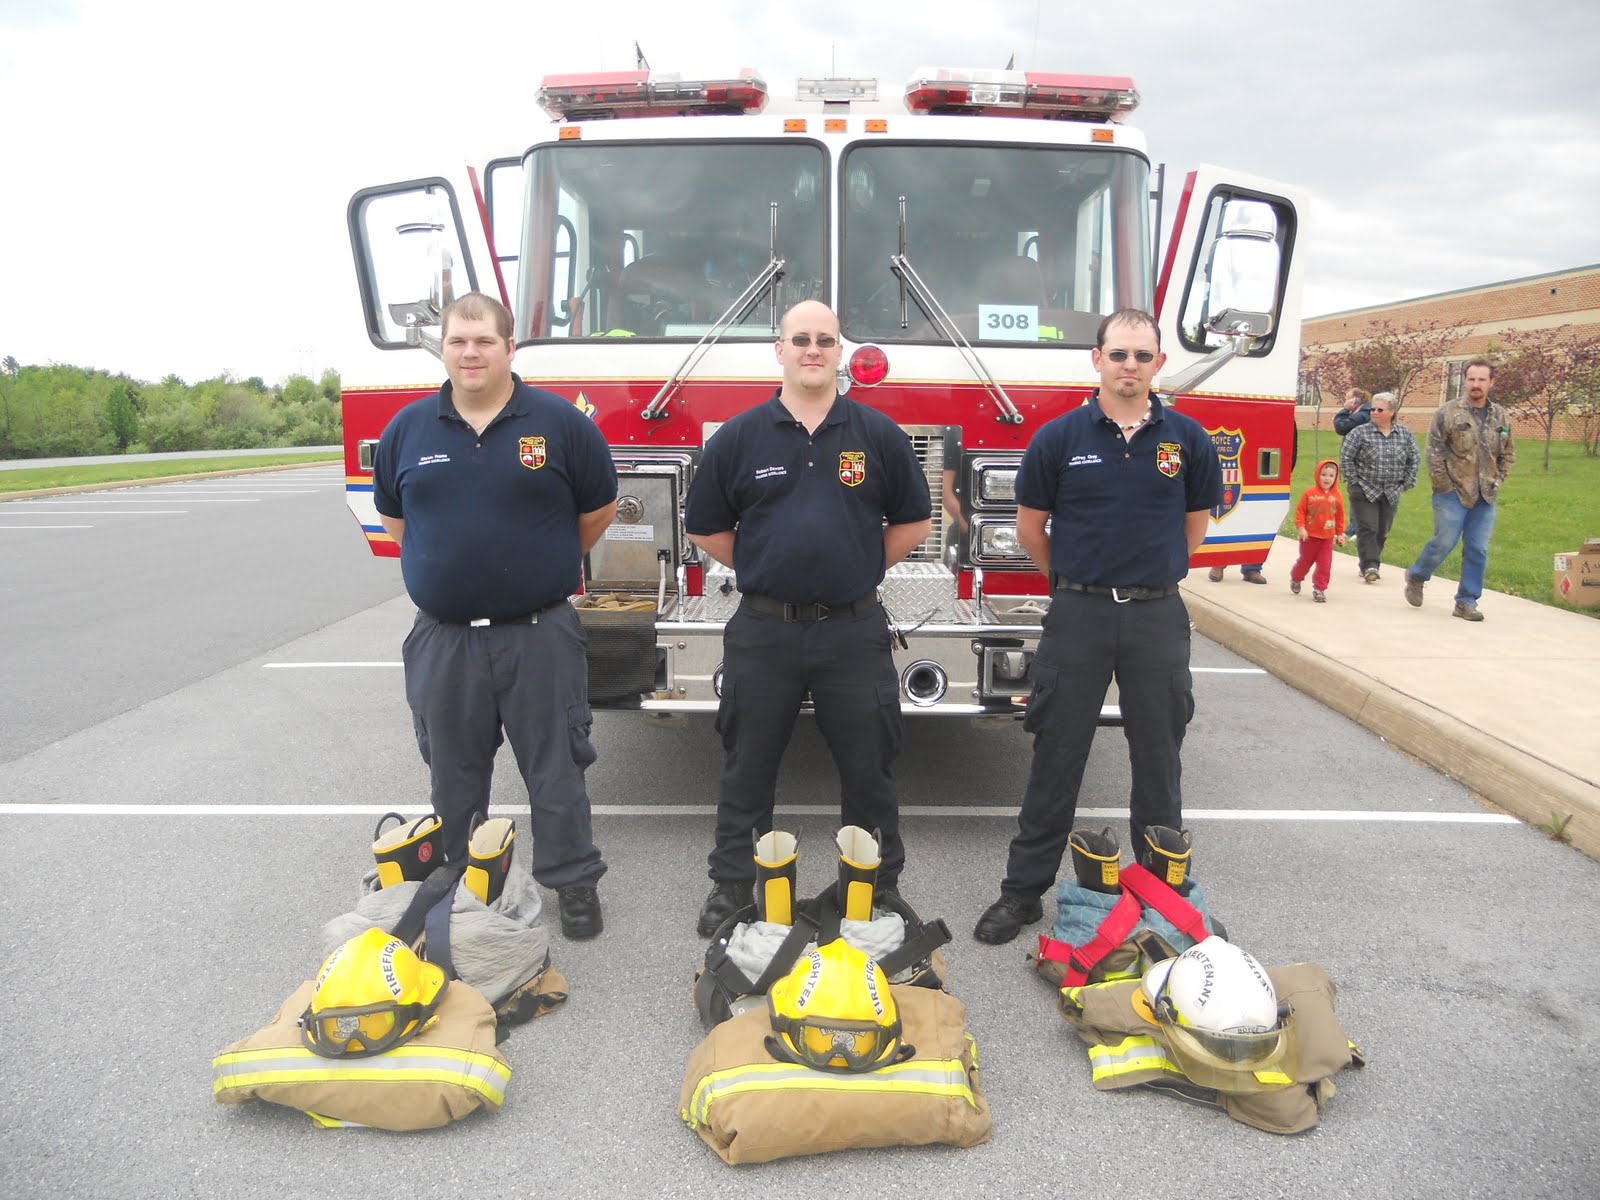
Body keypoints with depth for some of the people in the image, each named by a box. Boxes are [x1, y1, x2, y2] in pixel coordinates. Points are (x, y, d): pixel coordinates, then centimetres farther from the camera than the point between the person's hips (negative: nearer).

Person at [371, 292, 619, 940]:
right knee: (454, 775, 15)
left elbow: (598, 510, 6)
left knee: (556, 767, 6)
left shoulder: (560, 423, -4)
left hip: (540, 633, -2)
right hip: (443, 637, 3)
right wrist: (448, 566, 12)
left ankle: (573, 882, 22)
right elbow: (393, 516, 17)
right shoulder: (407, 429, 3)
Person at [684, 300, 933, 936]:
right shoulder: (739, 436, 2)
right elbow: (706, 527, 9)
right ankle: (732, 885, 28)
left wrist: (856, 568, 5)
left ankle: (880, 888, 28)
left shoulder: (879, 435, 3)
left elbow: (913, 521, 10)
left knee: (869, 769, 10)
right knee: (747, 766, 11)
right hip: (762, 629, 0)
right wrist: (765, 570, 5)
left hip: (854, 629, 0)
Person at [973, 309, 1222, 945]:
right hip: (1078, 612, -1)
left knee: (1158, 755, 11)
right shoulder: (1059, 436, -2)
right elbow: (1031, 526, 6)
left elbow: (1196, 523, 15)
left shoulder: (1187, 438, 2)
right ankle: (1024, 888, 14)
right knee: (1057, 754, 4)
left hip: (1158, 614, 2)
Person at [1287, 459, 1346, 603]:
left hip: (1327, 538, 2)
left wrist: (1340, 534, 8)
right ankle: (1295, 579, 41)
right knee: (1305, 561, 14)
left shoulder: (1337, 496, -2)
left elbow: (1340, 516, 7)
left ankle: (1319, 589, 9)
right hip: (1310, 536, -2)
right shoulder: (1309, 493, -11)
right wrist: (1300, 527, -15)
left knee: (1325, 565, -2)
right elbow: (1300, 511, -7)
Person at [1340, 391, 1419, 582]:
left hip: (1391, 493, 4)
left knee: (1382, 531, 8)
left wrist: (1406, 484, 8)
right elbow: (1345, 457, -4)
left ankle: (1368, 566, 20)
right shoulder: (1360, 432, -5)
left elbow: (1414, 460, 14)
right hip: (1364, 491, -4)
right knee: (1367, 529, -12)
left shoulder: (1405, 434, 6)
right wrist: (1354, 481, -8)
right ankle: (1369, 566, -13)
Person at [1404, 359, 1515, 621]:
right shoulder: (1448, 412, -6)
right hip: (1453, 492, -4)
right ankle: (1416, 577, 22)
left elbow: (1508, 455, 17)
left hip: (1485, 497, 4)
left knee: (1478, 550, 3)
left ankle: (1466, 602, 12)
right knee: (1444, 543, -6)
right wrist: (1444, 486, -9)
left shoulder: (1502, 417, 9)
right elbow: (1434, 452, -7)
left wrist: (1496, 482, 7)